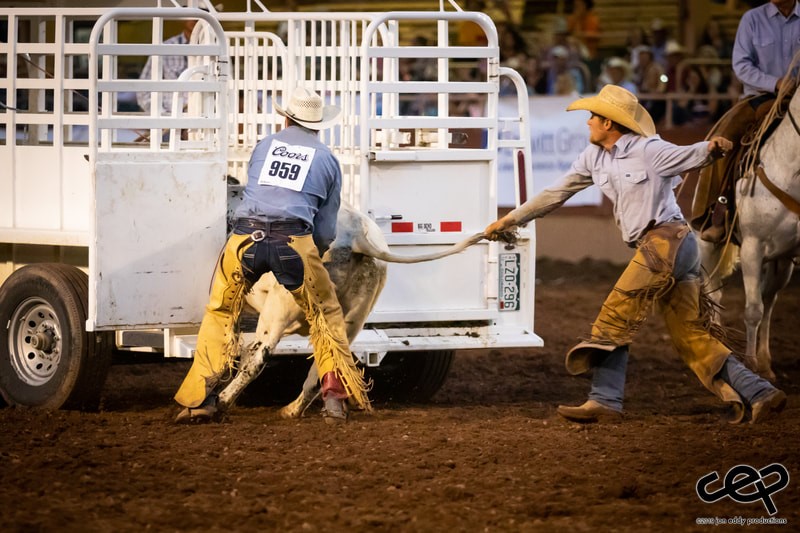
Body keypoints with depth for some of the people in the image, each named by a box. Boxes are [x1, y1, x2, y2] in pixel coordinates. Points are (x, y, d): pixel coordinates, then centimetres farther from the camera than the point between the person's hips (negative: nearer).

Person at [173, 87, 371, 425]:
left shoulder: (264, 146, 21)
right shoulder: (327, 160, 16)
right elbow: (326, 229, 17)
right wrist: (313, 255, 35)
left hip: (245, 237, 1)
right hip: (295, 241, -1)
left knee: (219, 314, 17)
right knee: (325, 315, 18)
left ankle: (199, 400, 12)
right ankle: (334, 395, 10)